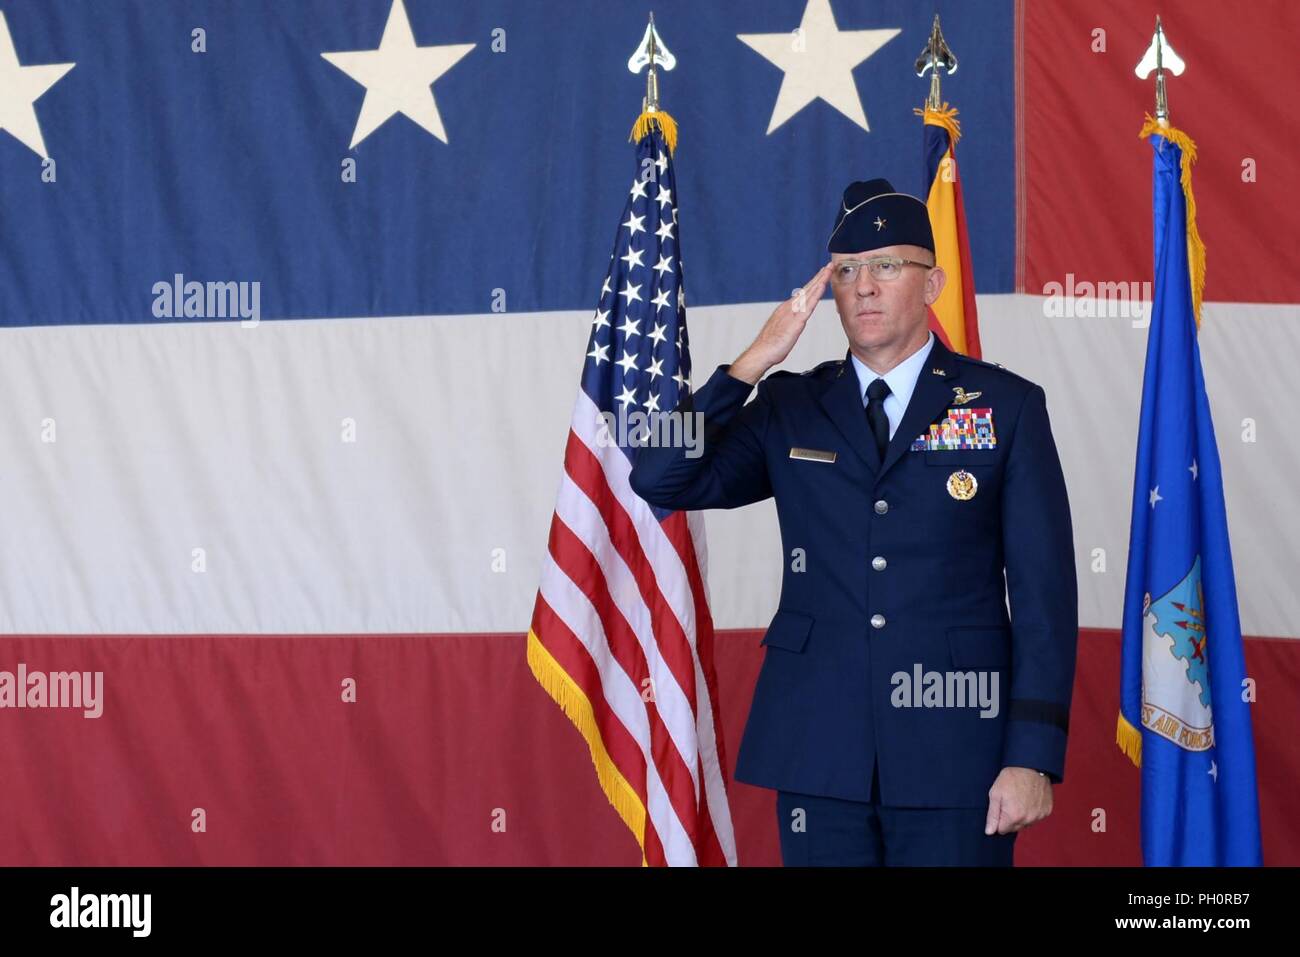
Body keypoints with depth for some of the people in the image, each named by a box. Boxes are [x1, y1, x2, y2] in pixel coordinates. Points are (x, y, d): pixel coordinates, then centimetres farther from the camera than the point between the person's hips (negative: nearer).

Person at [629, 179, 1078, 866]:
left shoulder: (1007, 407, 3)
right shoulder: (790, 409, 11)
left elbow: (1044, 594, 0)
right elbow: (661, 481, -1)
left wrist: (1034, 757, -8)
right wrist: (754, 362, -7)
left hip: (954, 751, -2)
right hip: (819, 752, 2)